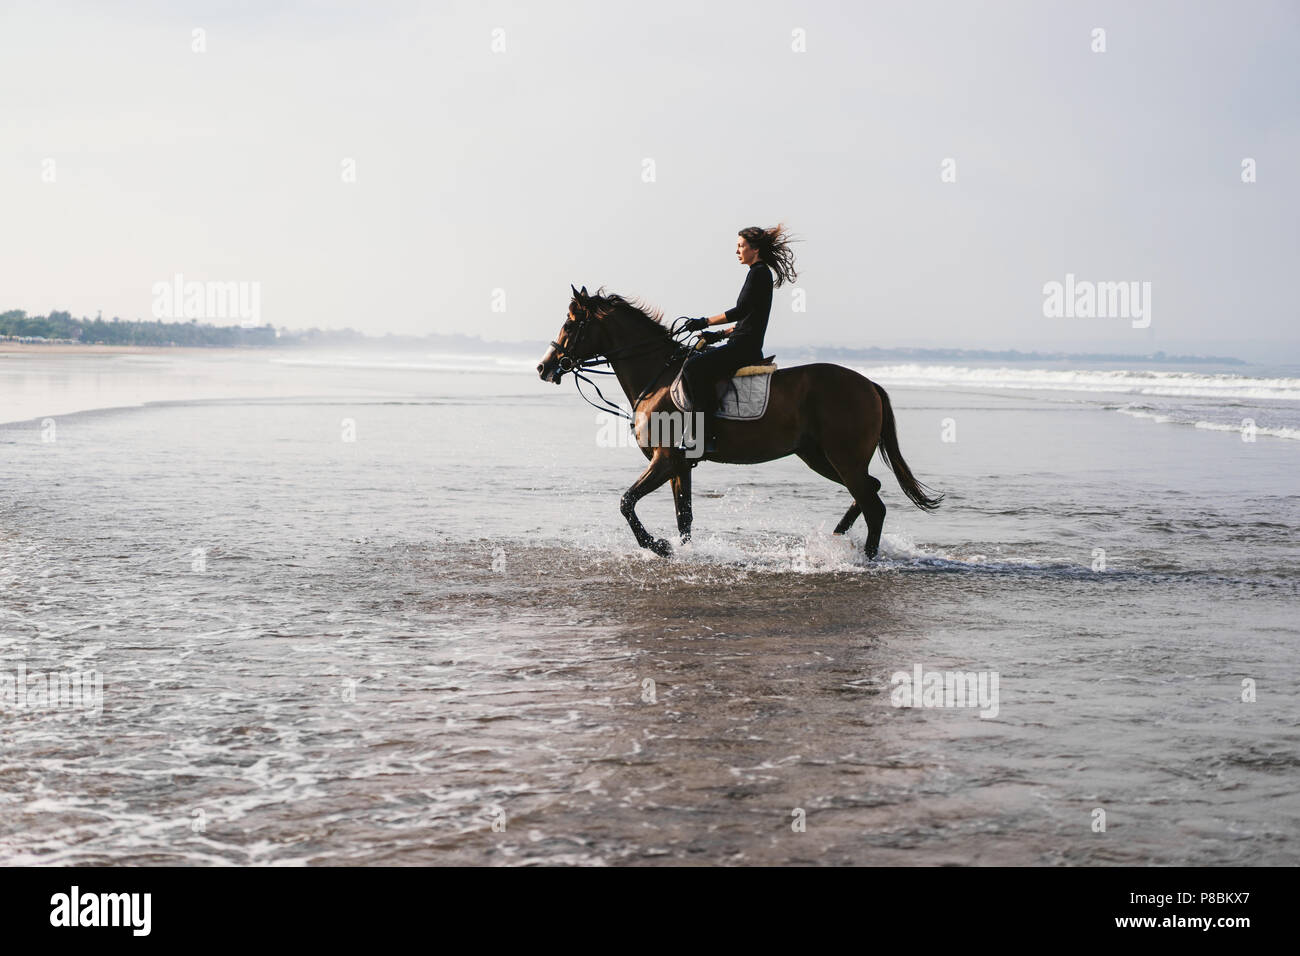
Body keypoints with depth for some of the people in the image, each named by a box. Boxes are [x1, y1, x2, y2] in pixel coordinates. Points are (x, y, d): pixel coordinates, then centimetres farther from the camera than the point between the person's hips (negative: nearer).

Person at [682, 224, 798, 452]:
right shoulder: (761, 273, 21)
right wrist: (721, 334, 20)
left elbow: (741, 310, -18)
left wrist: (706, 322, -14)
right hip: (746, 346, 11)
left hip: (744, 348, -11)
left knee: (694, 367, -24)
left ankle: (705, 435, -28)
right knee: (696, 362, 19)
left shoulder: (758, 273, -9)